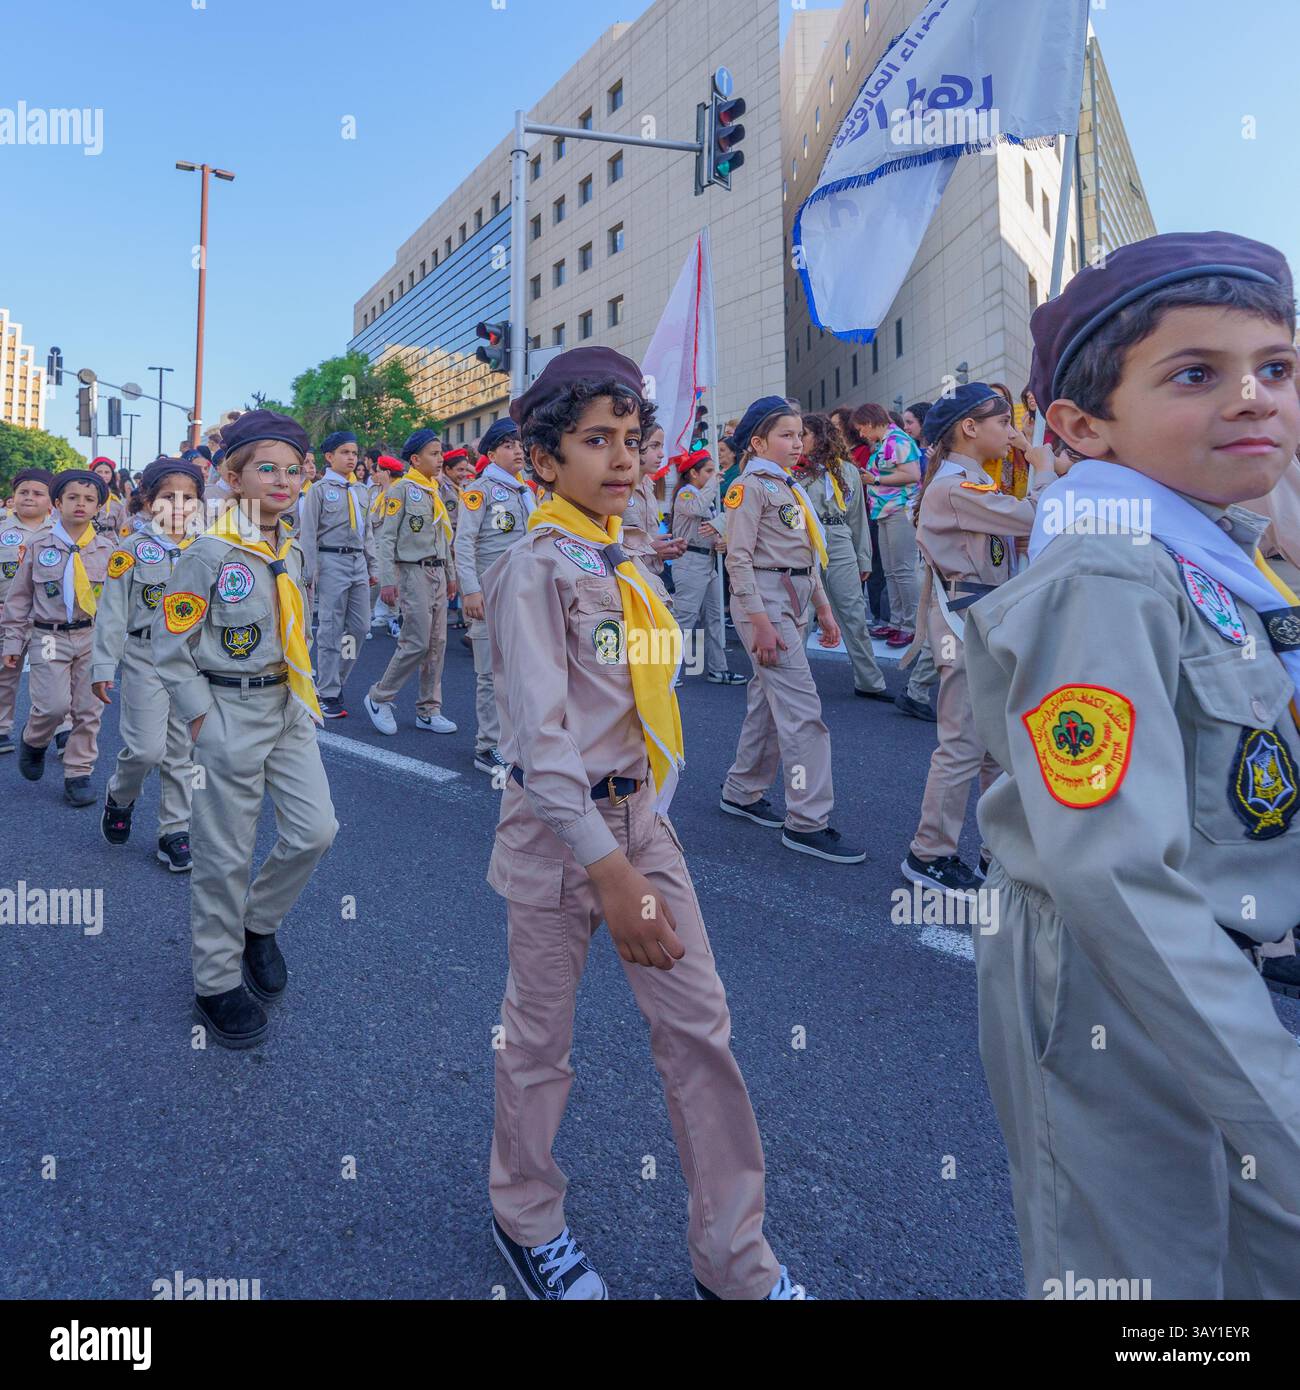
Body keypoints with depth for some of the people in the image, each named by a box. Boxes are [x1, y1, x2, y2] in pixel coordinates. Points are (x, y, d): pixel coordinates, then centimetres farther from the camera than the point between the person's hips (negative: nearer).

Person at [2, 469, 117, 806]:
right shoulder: (39, 545, 1)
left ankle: (78, 775, 16)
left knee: (88, 710, 3)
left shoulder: (106, 549, 3)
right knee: (54, 704, -11)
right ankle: (33, 741, 23)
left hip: (93, 636, 1)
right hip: (49, 637, -1)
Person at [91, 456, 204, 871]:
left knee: (182, 752, 8)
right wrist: (103, 667, -7)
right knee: (147, 747, -7)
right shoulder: (131, 551, -4)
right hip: (146, 659, -3)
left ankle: (175, 832, 18)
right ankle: (119, 796, 25)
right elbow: (112, 613, -4)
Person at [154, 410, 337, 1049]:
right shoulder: (209, 554, -13)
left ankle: (258, 922, 32)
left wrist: (303, 701, 12)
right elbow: (170, 652, -11)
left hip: (288, 707, 6)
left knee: (315, 832, 4)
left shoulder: (292, 552, 7)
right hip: (227, 711, -6)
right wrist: (204, 722, -12)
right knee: (225, 856, 4)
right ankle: (217, 982, 22)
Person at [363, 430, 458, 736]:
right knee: (417, 643, -10)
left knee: (437, 644, 6)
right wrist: (387, 580, -17)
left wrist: (450, 574, 19)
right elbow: (386, 537, -11)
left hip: (437, 573, 8)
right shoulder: (402, 489, -7)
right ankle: (378, 698, 8)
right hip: (414, 572, -8)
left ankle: (429, 711, 13)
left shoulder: (435, 491, 15)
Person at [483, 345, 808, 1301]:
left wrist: (639, 834, 13)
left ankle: (737, 1263, 22)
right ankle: (528, 1220, 38)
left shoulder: (626, 565, 10)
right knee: (541, 1036, 12)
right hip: (559, 826, -6)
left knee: (701, 1026, 6)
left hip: (642, 816, 7)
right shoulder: (534, 570, -13)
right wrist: (607, 869, -26)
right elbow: (540, 730, -21)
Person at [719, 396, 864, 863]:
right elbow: (738, 558, -16)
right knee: (802, 708, -12)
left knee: (767, 700, 14)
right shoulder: (750, 487, -8)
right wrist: (760, 623, -22)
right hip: (765, 601, -9)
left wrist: (823, 609, 18)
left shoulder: (790, 487, 18)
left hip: (794, 602, 9)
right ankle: (807, 822, -8)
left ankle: (741, 792, 27)